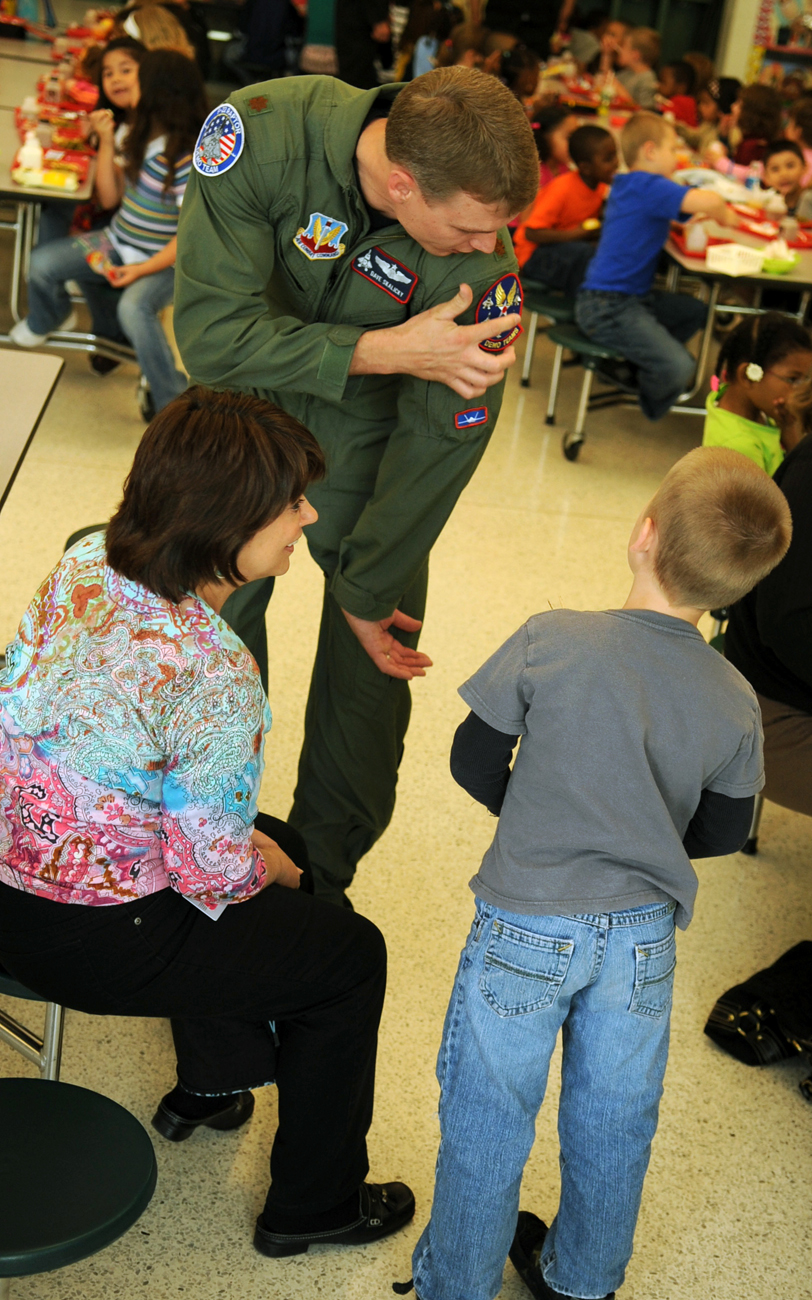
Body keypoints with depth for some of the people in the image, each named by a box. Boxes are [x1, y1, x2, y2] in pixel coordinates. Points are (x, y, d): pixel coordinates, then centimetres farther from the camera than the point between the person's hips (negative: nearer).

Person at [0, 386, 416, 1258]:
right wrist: (269, 871, 2)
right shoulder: (214, 678, -31)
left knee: (280, 849, 30)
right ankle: (314, 1207, 30)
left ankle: (210, 1085, 48)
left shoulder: (85, 562, -6)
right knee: (350, 957, 12)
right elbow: (212, 876, -23)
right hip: (94, 940, -8)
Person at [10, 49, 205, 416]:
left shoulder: (188, 161, -23)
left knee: (133, 307, -38)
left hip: (164, 262, -8)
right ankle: (44, 321, 32)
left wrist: (143, 269, -25)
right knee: (42, 263, -3)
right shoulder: (141, 141, 1)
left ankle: (174, 404, -26)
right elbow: (109, 198, 7)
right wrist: (106, 144, -4)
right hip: (117, 243, 8)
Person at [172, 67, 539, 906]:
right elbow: (210, 332, -31)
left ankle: (322, 881, 25)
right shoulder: (261, 134, -31)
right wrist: (388, 349, -39)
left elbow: (445, 435, -20)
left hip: (367, 437, 0)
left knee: (374, 659, 2)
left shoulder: (483, 266, -29)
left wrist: (366, 591, -11)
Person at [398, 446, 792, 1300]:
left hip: (528, 922, -3)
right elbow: (724, 832, 5)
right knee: (613, 1122, 21)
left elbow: (474, 762, -8)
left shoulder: (553, 642, -17)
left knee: (488, 1118, 14)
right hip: (643, 933, 3)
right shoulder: (734, 703, -7)